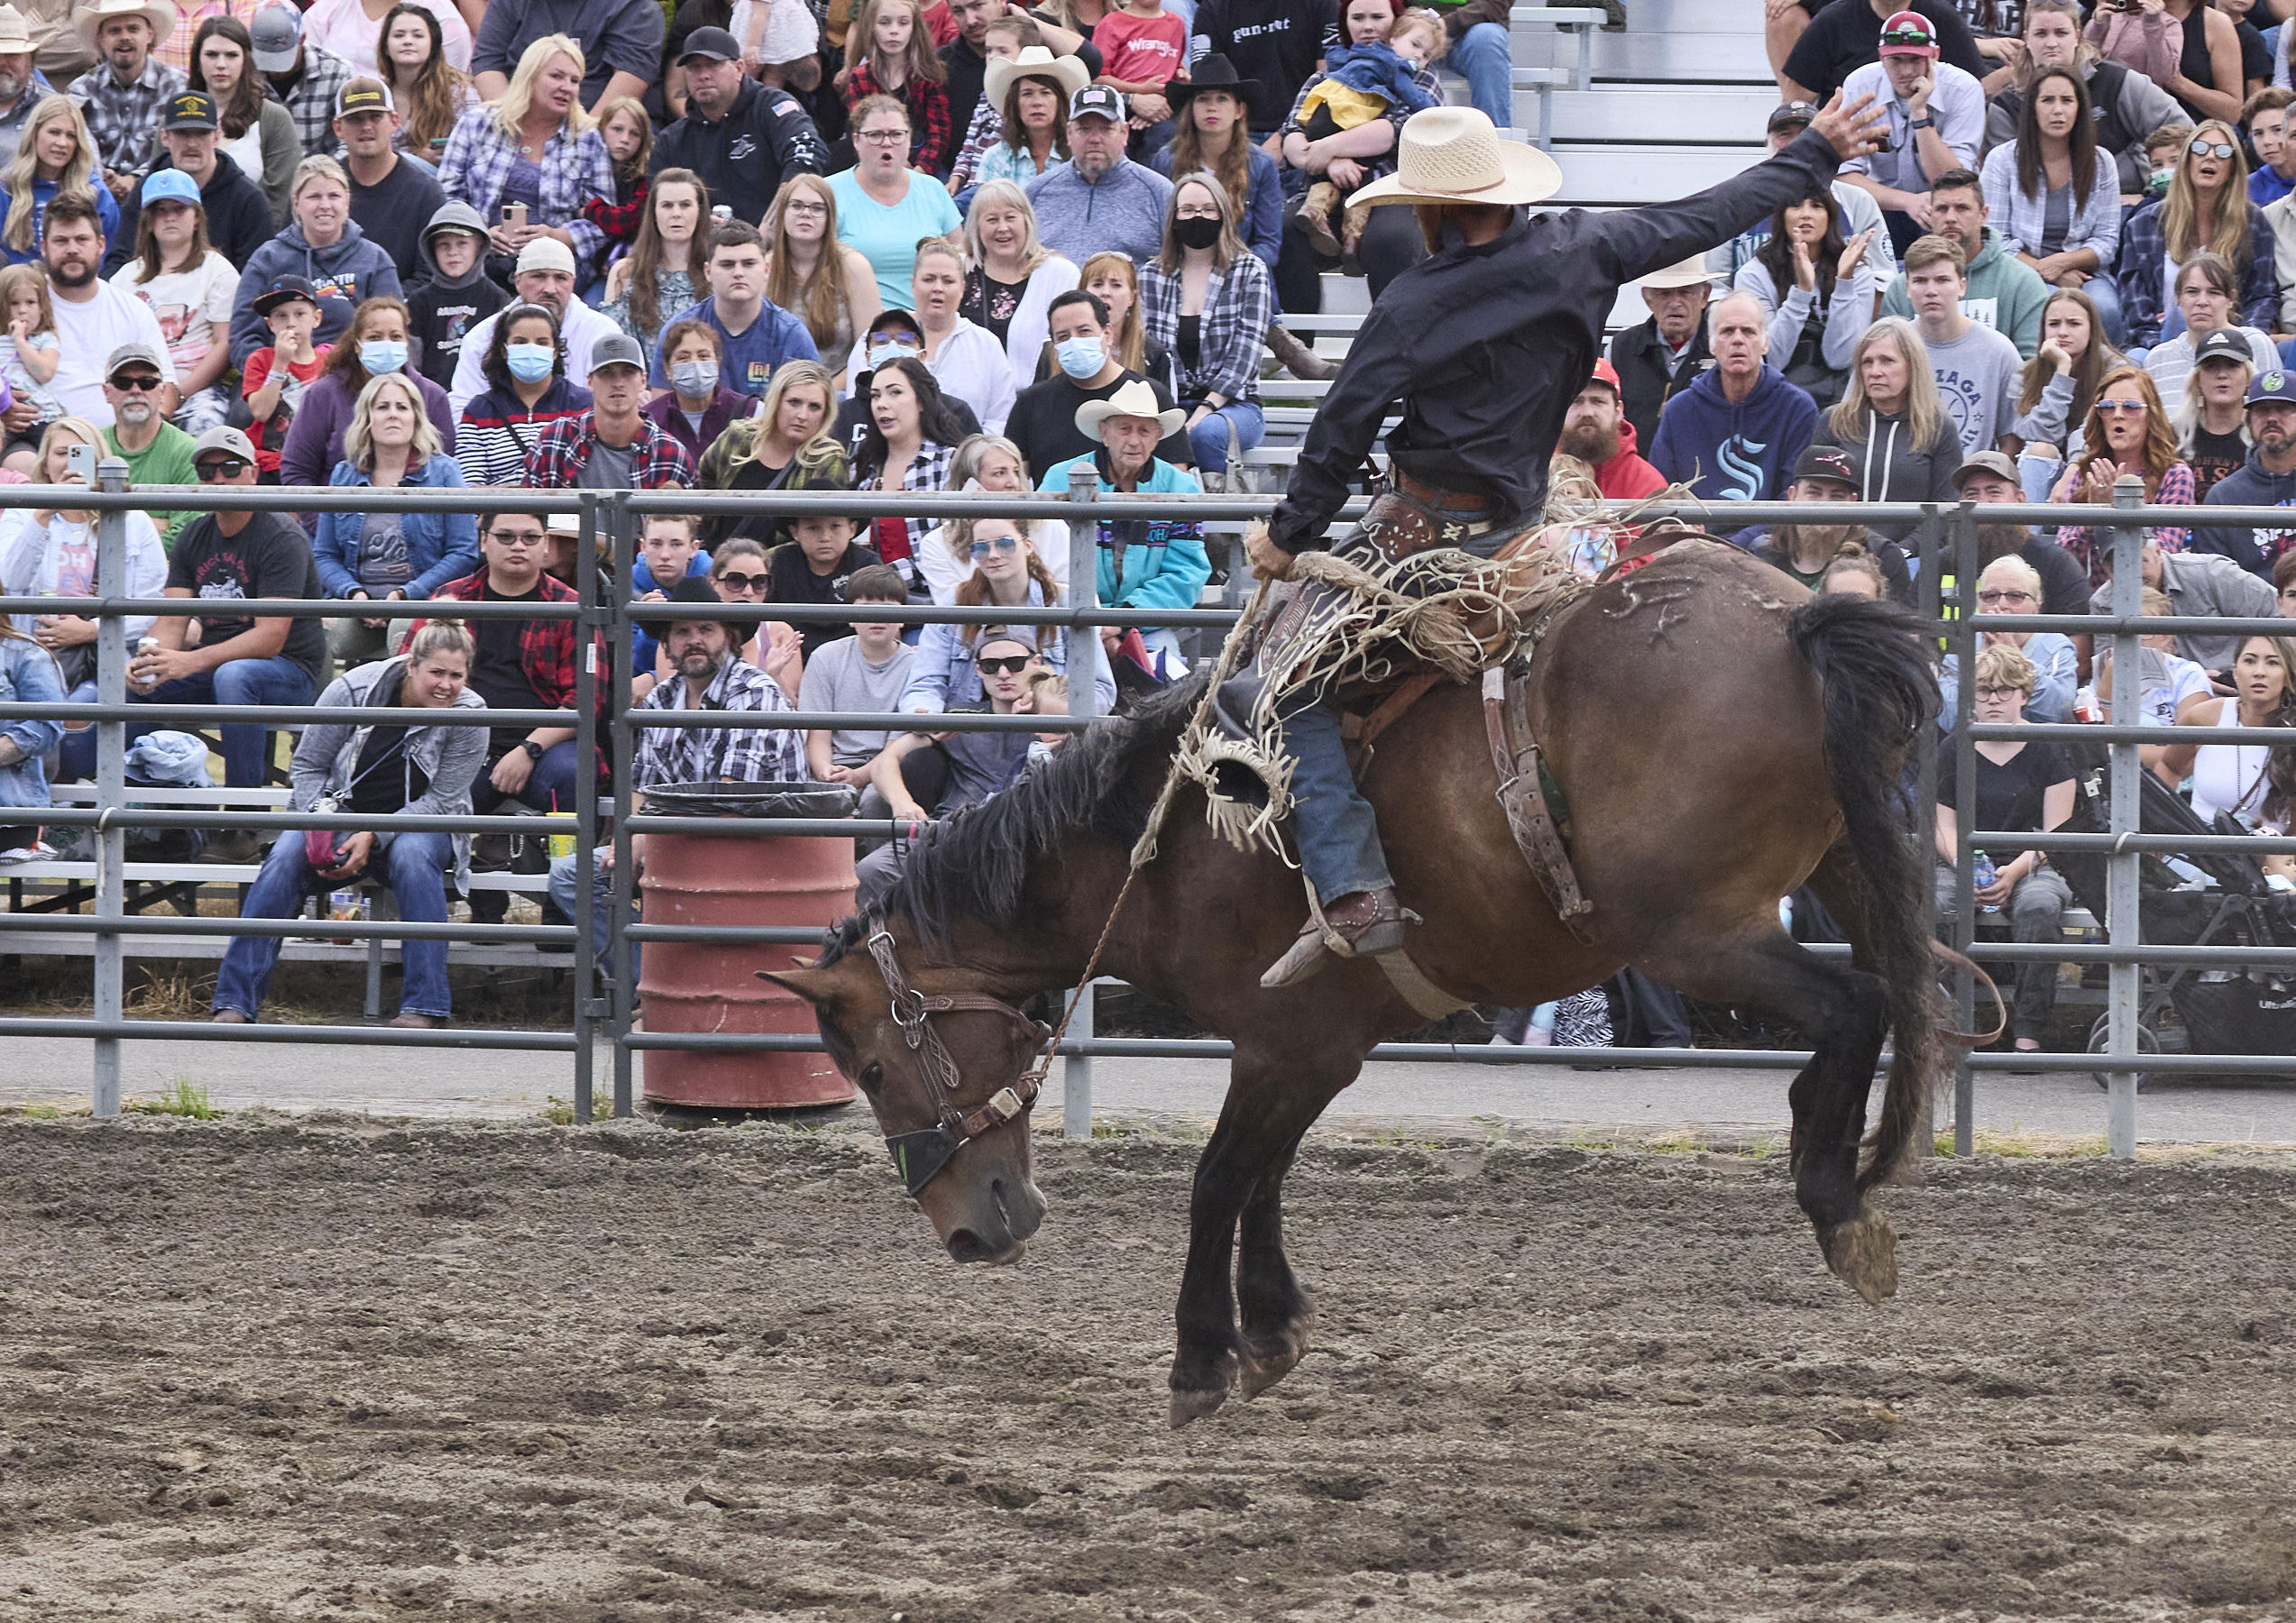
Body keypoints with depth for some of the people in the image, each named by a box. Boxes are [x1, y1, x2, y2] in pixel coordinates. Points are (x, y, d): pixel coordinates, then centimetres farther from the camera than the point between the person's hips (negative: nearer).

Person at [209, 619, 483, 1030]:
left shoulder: (468, 715, -10)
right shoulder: (352, 691, -10)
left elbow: (442, 802, -11)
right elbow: (307, 765, -1)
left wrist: (374, 837, -24)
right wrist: (321, 828, -19)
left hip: (417, 826, -1)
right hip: (341, 818, 1)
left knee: (412, 854, -36)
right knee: (287, 855, -29)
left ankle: (423, 1005, -35)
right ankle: (236, 1002, -28)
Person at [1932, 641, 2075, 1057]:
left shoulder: (2047, 751, 6)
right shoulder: (1953, 753, 13)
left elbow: (2055, 832, 0)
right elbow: (1945, 826, 7)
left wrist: (2016, 872, -17)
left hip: (2033, 866, -2)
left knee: (2039, 904, -38)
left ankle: (2030, 1034, -33)